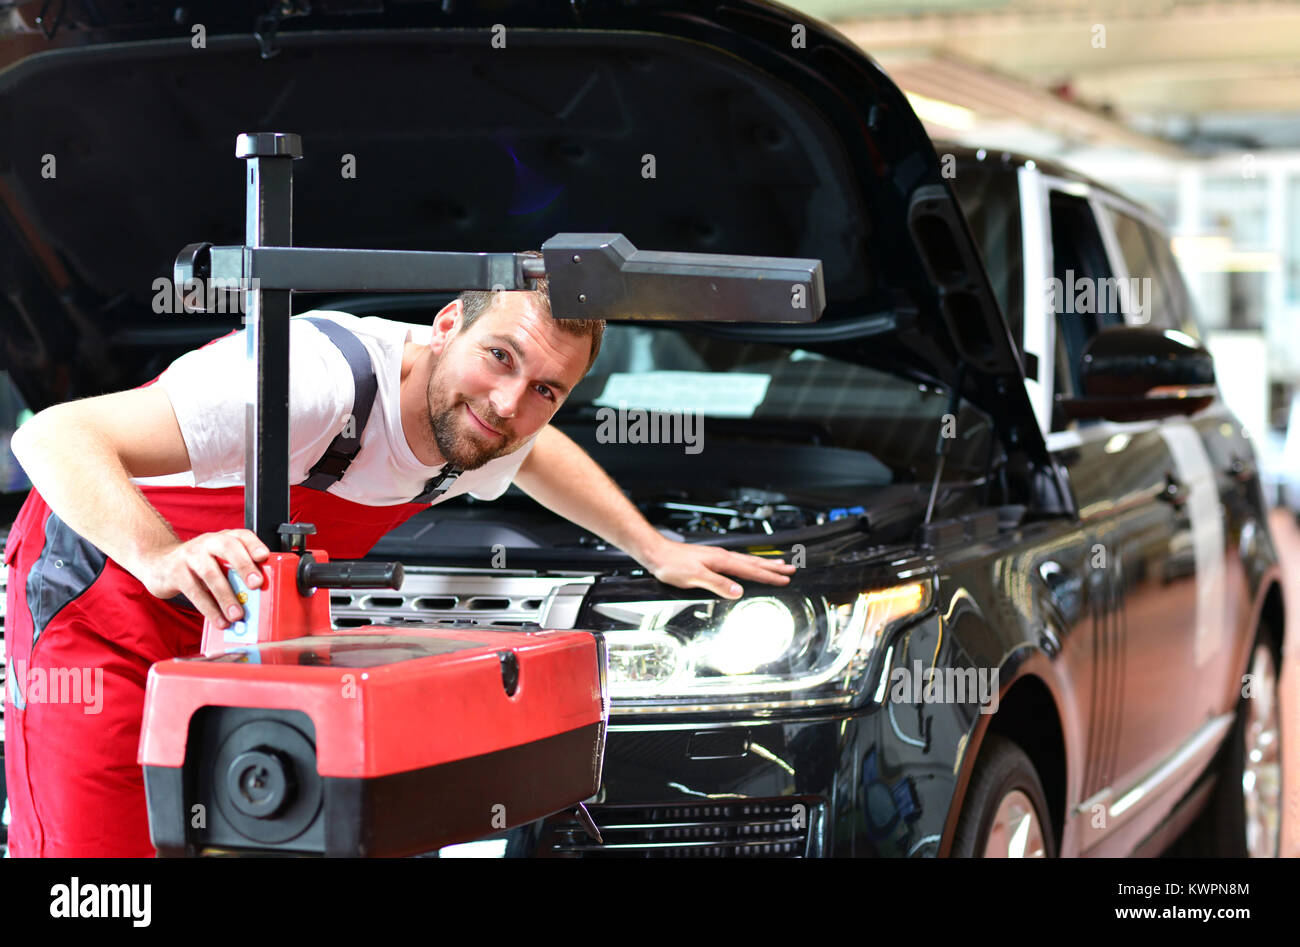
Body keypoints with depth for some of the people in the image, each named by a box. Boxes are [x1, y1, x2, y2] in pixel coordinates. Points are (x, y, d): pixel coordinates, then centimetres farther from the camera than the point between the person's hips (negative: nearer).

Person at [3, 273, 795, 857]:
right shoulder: (325, 382, -37)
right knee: (96, 844, -14)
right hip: (100, 580, -7)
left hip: (221, 617, 7)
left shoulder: (479, 433, -8)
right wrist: (163, 556, -56)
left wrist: (656, 549, 16)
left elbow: (535, 452, 21)